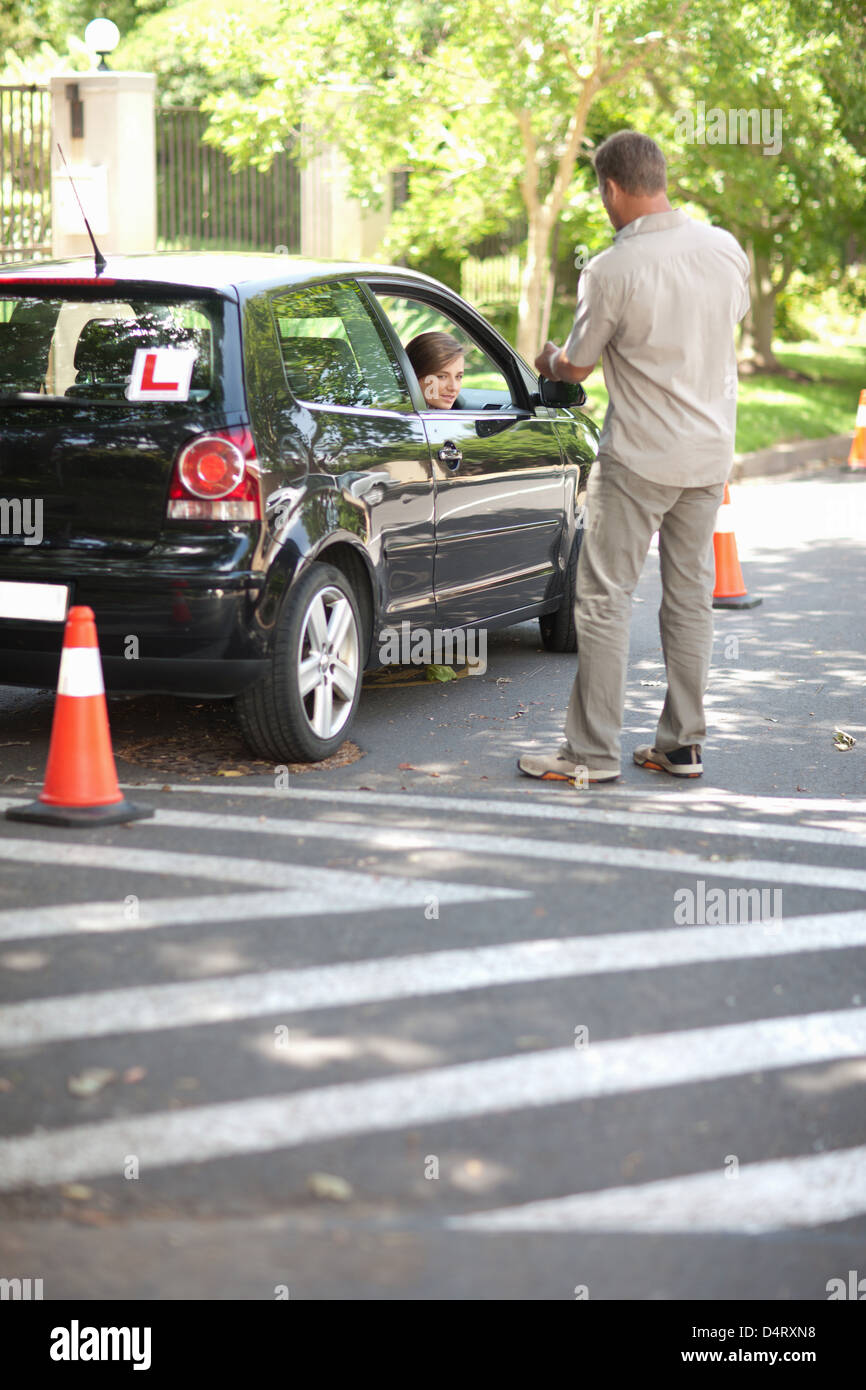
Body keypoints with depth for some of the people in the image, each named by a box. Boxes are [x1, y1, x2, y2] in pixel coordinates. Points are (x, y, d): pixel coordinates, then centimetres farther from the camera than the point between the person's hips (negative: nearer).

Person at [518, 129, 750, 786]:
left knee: (605, 598, 1)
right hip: (711, 449, 6)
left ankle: (593, 752, 3)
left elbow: (577, 368, -5)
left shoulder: (612, 270, -16)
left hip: (639, 459, -6)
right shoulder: (726, 249, 1)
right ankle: (683, 744, 19)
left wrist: (548, 360, 18)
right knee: (691, 595, 13)